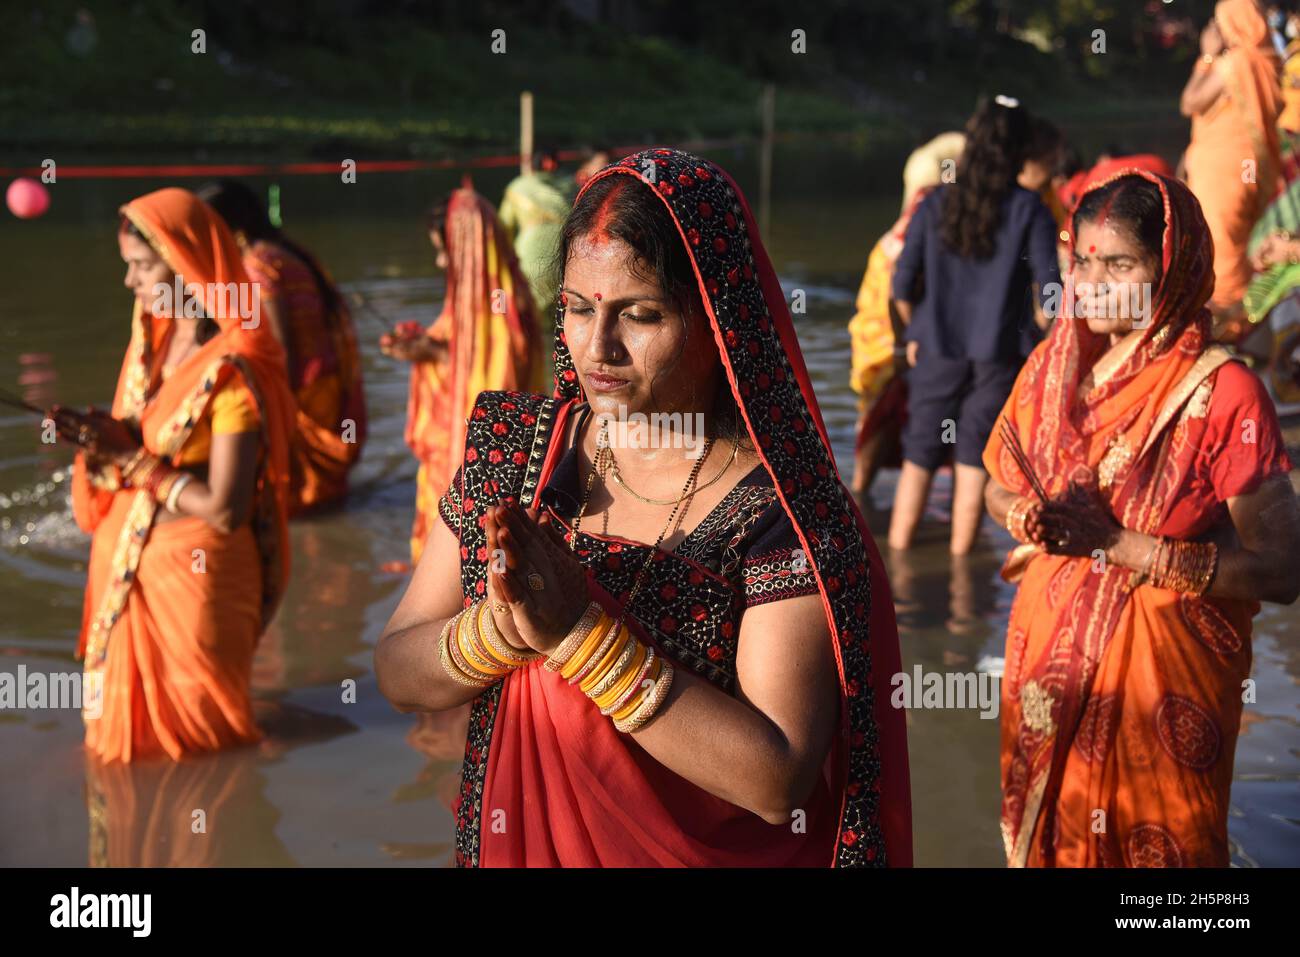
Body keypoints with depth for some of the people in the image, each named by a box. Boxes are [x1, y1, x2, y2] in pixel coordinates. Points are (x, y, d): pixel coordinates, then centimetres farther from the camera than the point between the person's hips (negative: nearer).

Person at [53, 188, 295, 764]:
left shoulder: (232, 372, -22)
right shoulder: (155, 342, 2)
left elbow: (223, 507, -24)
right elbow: (149, 451, 8)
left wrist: (132, 458, -18)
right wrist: (104, 440, -12)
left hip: (194, 571, -7)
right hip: (131, 562, 8)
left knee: (190, 733, 11)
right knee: (131, 717, 21)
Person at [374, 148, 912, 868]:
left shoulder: (789, 512, -19)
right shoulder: (512, 445, -7)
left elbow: (777, 782, -26)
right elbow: (396, 674, -6)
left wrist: (579, 633, -30)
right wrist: (500, 630, -26)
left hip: (705, 850, -3)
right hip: (510, 842, 4)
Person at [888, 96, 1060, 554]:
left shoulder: (936, 204, -1)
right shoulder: (1029, 211, -7)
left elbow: (902, 284, -2)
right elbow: (1050, 292, -11)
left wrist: (916, 332, 14)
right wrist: (1028, 328, 8)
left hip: (937, 349, 2)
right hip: (999, 353, -2)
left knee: (918, 459, 12)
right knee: (973, 462, 5)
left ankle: (897, 553, 14)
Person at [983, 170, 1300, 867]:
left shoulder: (1223, 394, -17)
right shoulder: (1053, 364, -1)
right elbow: (1000, 488, 12)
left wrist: (1121, 545, -24)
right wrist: (1034, 518, -11)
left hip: (1164, 675, -4)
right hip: (1050, 651, 5)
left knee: (1151, 844, 11)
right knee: (1047, 834, 19)